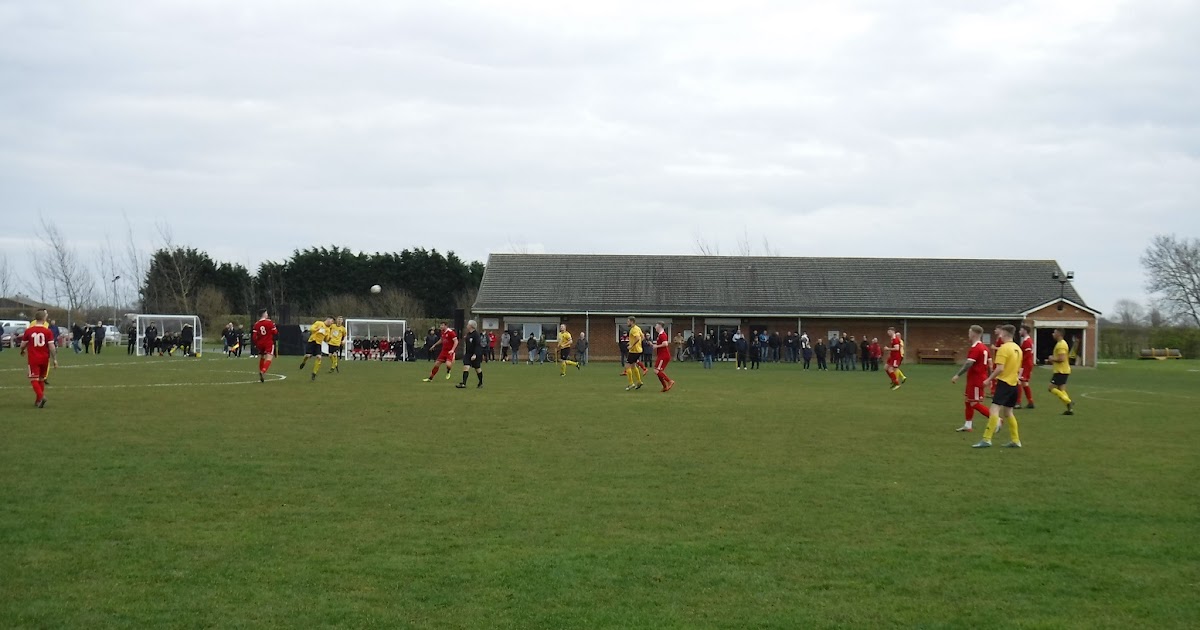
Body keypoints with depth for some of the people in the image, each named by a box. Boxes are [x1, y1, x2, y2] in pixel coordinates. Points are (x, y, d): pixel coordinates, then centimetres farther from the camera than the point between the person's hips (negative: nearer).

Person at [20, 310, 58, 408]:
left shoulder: (28, 331, -5)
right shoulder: (48, 331, -7)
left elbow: (23, 345, 2)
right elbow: (51, 346, -11)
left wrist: (22, 351, 25)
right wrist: (54, 359, -3)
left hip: (33, 359, -2)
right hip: (44, 358, 2)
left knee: (34, 379, 0)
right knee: (41, 379, 17)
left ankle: (41, 396, -23)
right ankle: (39, 400, 23)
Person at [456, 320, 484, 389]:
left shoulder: (476, 334, -18)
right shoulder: (468, 334, 7)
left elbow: (478, 345, -22)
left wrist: (475, 355, -28)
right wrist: (465, 352, 23)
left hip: (476, 354, -7)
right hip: (468, 353, 7)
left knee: (477, 369, 8)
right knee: (466, 367, -8)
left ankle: (481, 383, 27)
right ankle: (463, 384, -14)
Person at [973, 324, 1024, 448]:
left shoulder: (1004, 348, -13)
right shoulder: (1018, 348, 12)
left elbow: (999, 368, -19)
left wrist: (989, 379, -11)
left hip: (1004, 383, -9)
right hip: (1013, 383, 9)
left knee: (995, 409, -13)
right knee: (1008, 412, 17)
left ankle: (987, 439, -21)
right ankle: (1015, 440, 19)